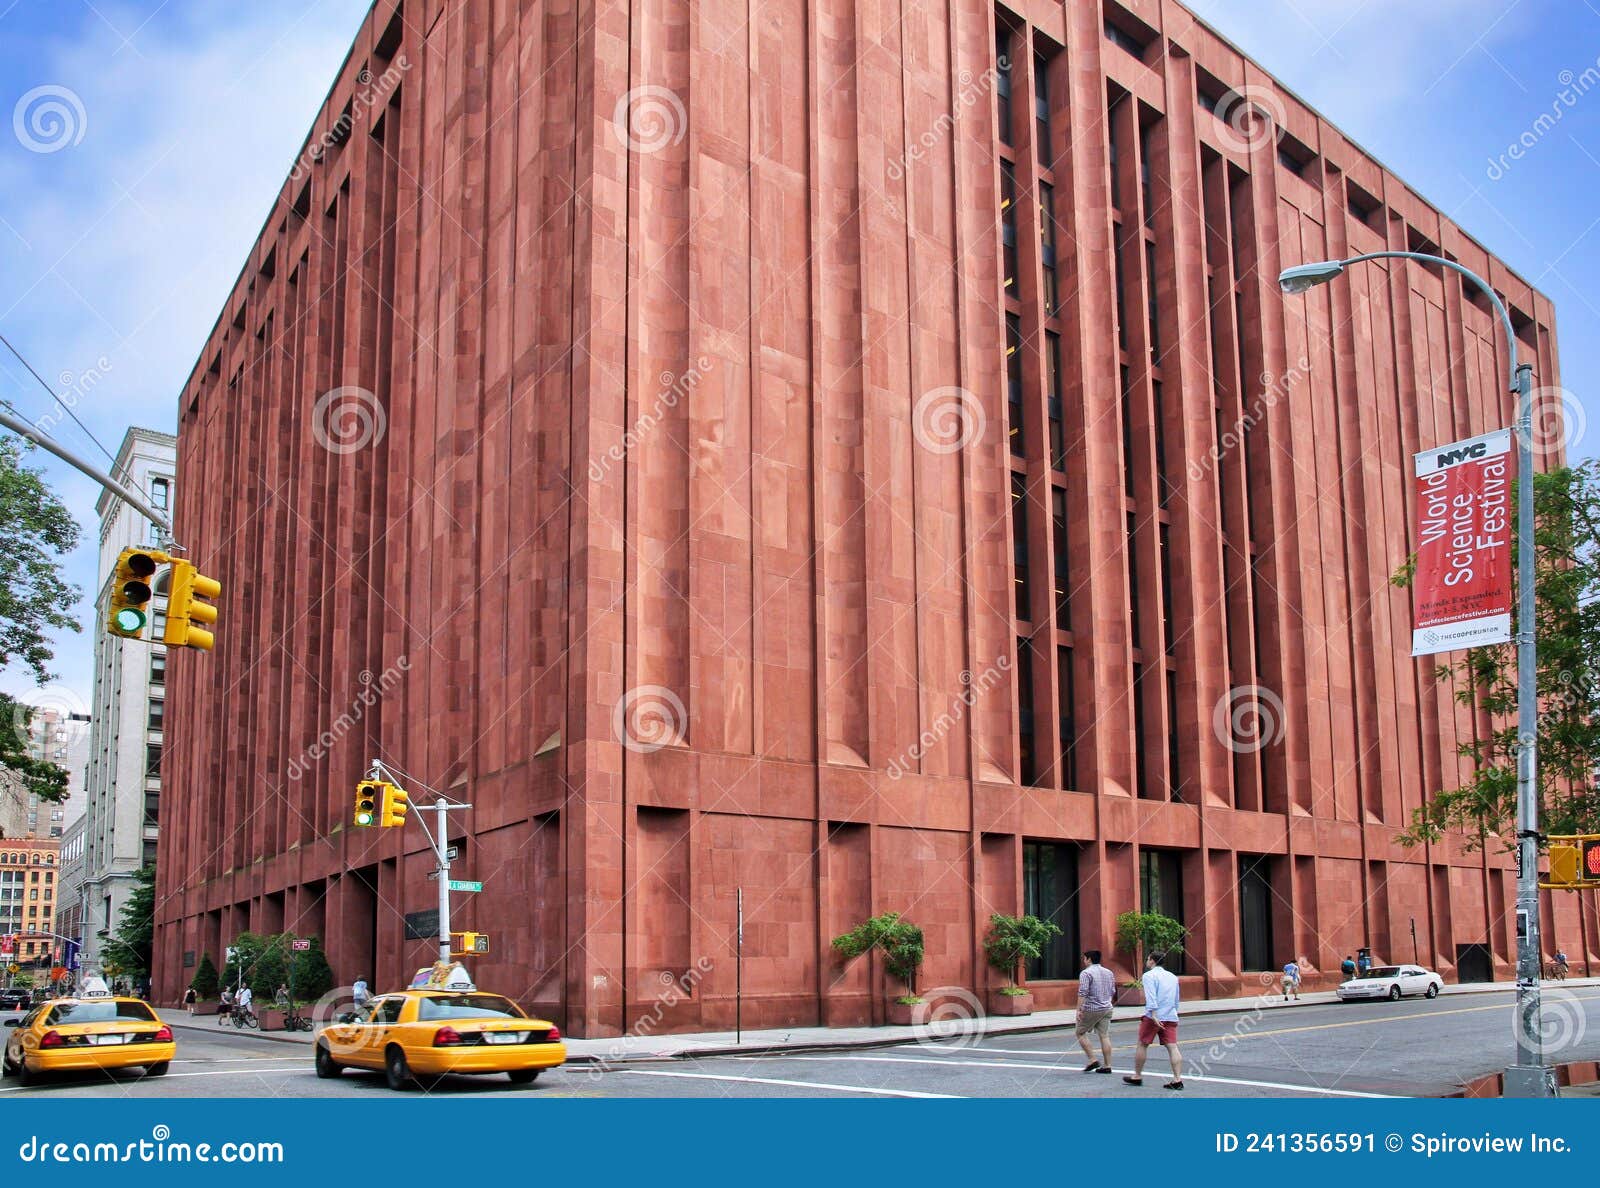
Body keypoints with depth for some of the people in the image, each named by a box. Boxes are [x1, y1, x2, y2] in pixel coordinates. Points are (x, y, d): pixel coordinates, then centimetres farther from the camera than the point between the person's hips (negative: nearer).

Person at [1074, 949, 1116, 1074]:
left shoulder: (1086, 973, -11)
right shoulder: (1108, 972, 11)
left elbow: (1083, 993, -19)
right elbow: (1113, 992, 18)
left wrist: (1079, 1009, -18)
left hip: (1091, 1010, -7)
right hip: (1107, 1009, 7)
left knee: (1080, 1033, 7)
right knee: (1105, 1036, 7)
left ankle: (1092, 1060, 0)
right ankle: (1107, 1065, 6)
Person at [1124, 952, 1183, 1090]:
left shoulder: (1149, 975, -4)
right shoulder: (1173, 977, 17)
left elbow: (1151, 997, -17)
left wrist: (1154, 1015, -24)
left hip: (1153, 1017, -5)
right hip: (1171, 1017, 5)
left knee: (1142, 1045, 7)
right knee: (1172, 1047, -1)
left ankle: (1137, 1076, 15)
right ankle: (1178, 1079, -11)